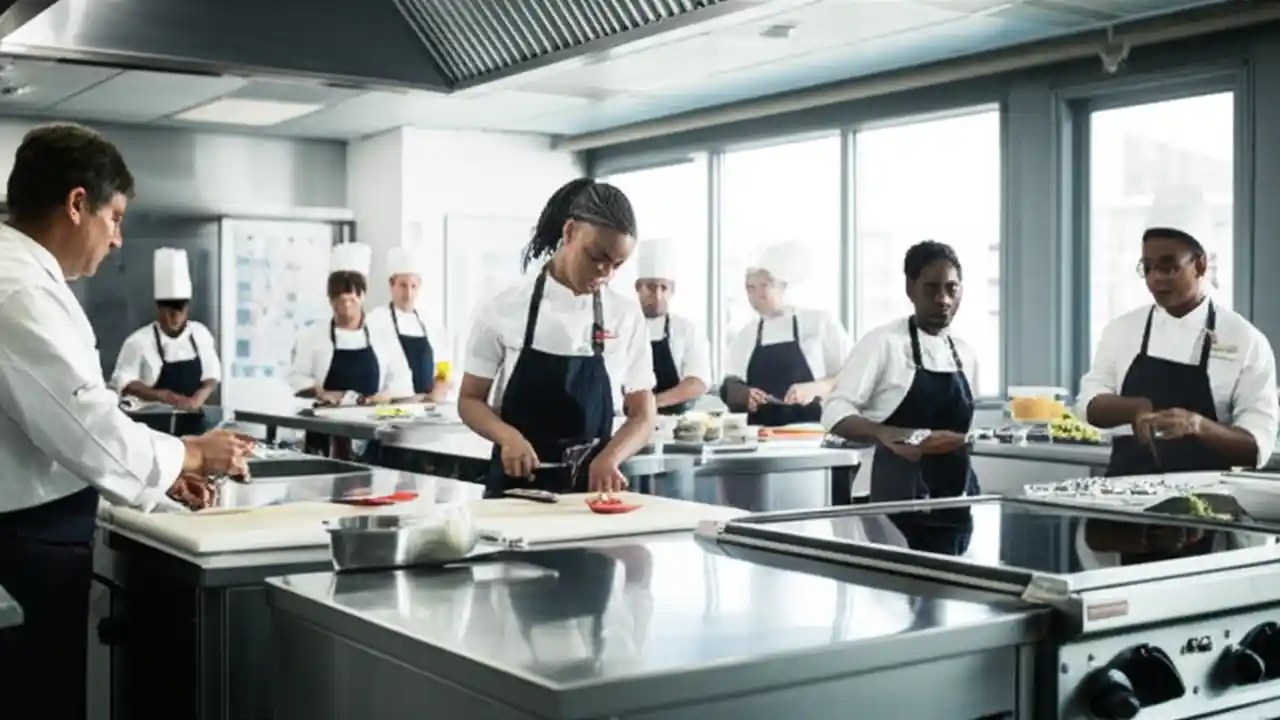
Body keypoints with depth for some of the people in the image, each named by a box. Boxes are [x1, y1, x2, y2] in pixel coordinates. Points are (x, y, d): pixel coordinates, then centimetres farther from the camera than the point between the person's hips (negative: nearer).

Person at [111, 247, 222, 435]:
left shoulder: (201, 334, 3)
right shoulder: (140, 341, -9)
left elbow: (211, 376, 8)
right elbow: (123, 382, -9)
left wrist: (198, 399, -12)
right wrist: (162, 395, -22)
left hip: (192, 424, 4)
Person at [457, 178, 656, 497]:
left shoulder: (626, 315, -2)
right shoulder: (505, 309, -5)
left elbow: (643, 416, 1)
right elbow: (470, 400, 2)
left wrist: (608, 459, -19)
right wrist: (509, 436, -19)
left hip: (592, 486, 1)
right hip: (515, 485, -1)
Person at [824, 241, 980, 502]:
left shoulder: (965, 354, 11)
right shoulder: (882, 343, -8)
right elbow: (836, 412, -15)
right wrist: (885, 435, -30)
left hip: (959, 489, 6)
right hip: (902, 491, -6)